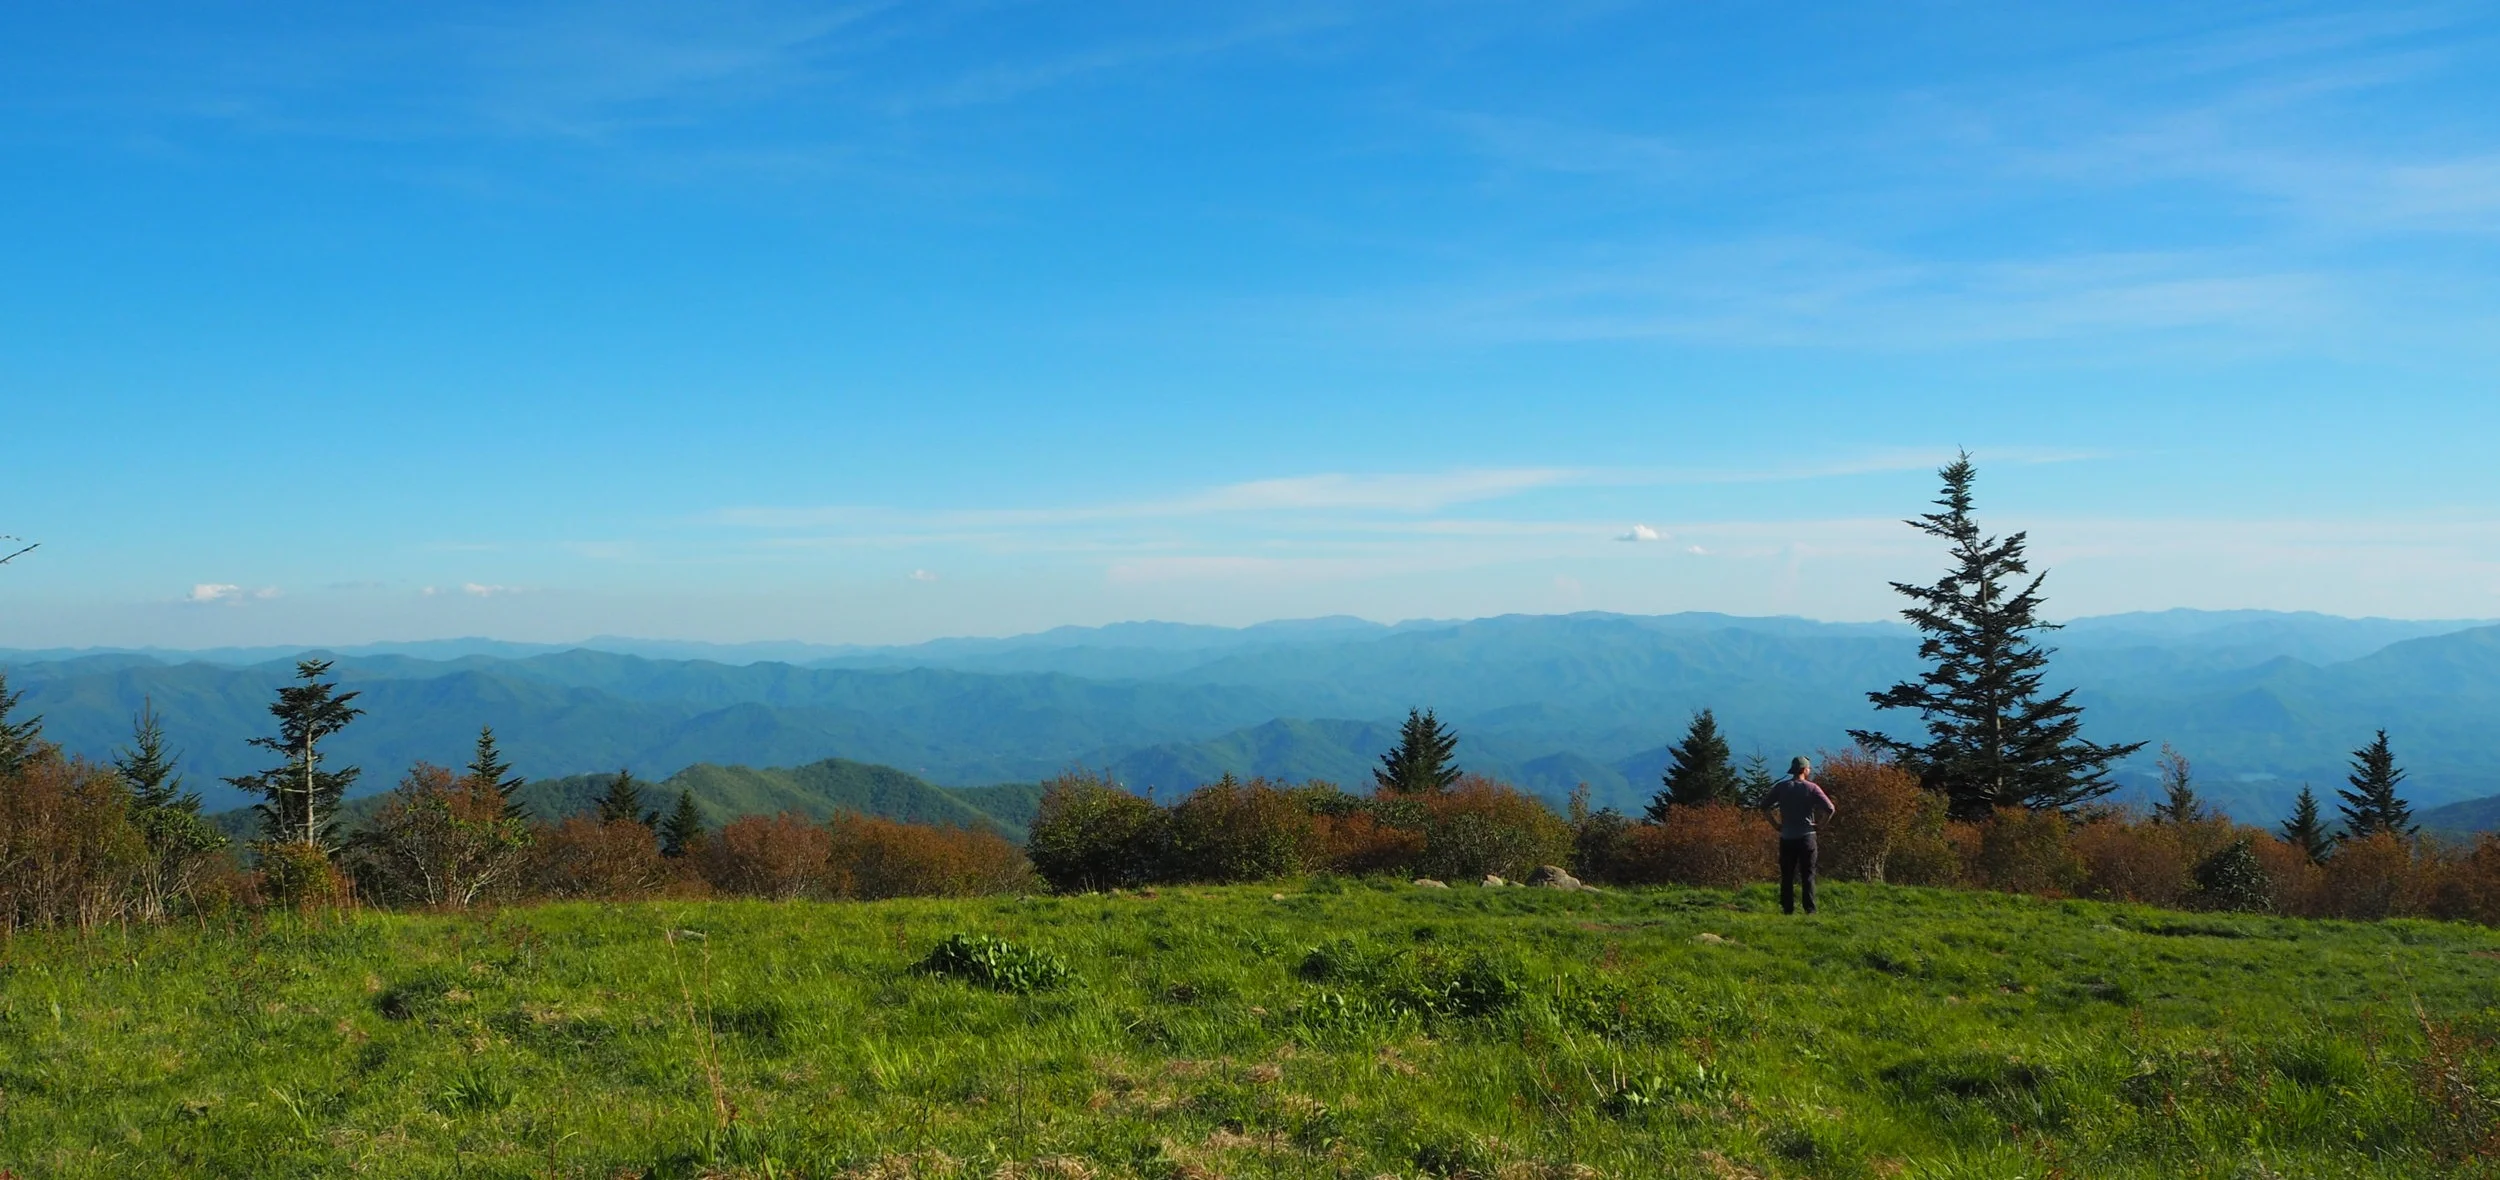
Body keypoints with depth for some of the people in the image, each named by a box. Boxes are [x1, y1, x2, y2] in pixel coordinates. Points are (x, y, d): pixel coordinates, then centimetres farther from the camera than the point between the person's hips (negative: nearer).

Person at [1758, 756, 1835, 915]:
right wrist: (1819, 825, 0)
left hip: (1786, 838, 2)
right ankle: (1810, 909, 1)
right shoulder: (1811, 788, -4)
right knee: (1808, 875, 3)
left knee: (1787, 876, 6)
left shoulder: (1781, 787, 3)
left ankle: (1788, 909, 4)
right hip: (1806, 837, -2)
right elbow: (1830, 809, -11)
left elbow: (1764, 807, 2)